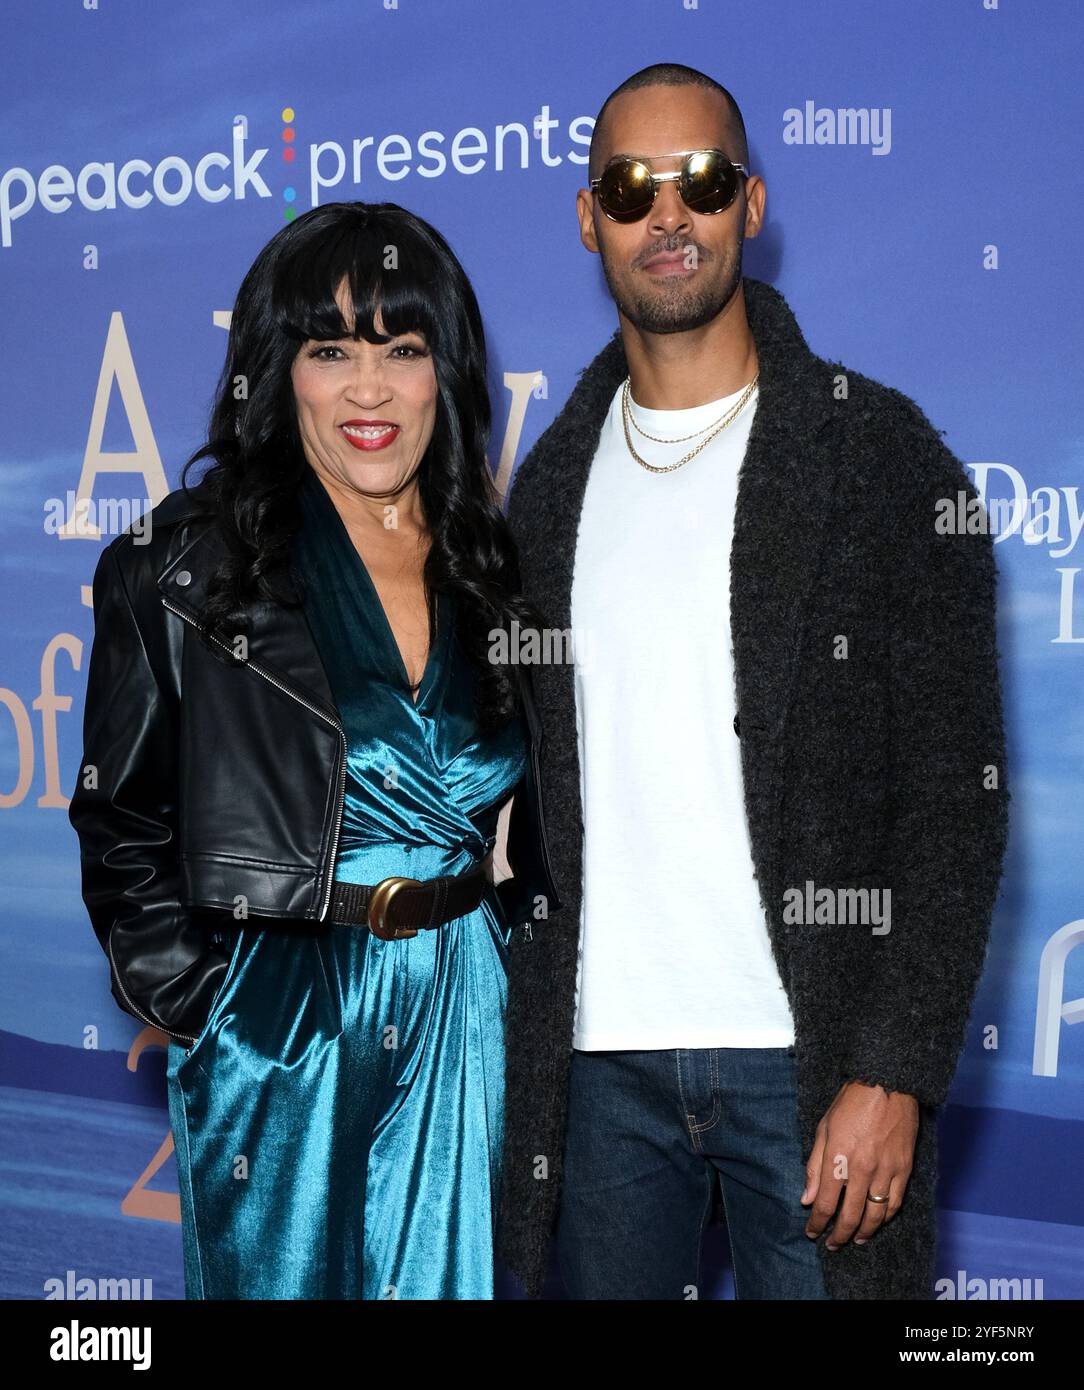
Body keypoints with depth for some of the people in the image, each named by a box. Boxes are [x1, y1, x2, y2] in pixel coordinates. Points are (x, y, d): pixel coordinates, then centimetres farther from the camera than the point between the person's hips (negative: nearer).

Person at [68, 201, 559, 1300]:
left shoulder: (497, 562, 5)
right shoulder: (183, 566, -6)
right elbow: (120, 817, -2)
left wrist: (526, 955, 4)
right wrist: (182, 998, -6)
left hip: (468, 999, 3)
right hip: (276, 1012, -3)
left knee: (456, 1274, 13)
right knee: (281, 1277, 12)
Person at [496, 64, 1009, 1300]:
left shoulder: (877, 454, -3)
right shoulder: (554, 480, 11)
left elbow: (957, 794, -7)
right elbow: (523, 791, 14)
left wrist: (894, 1073, -13)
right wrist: (508, 1049, 9)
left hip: (812, 1058, -3)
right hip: (600, 1059, 4)